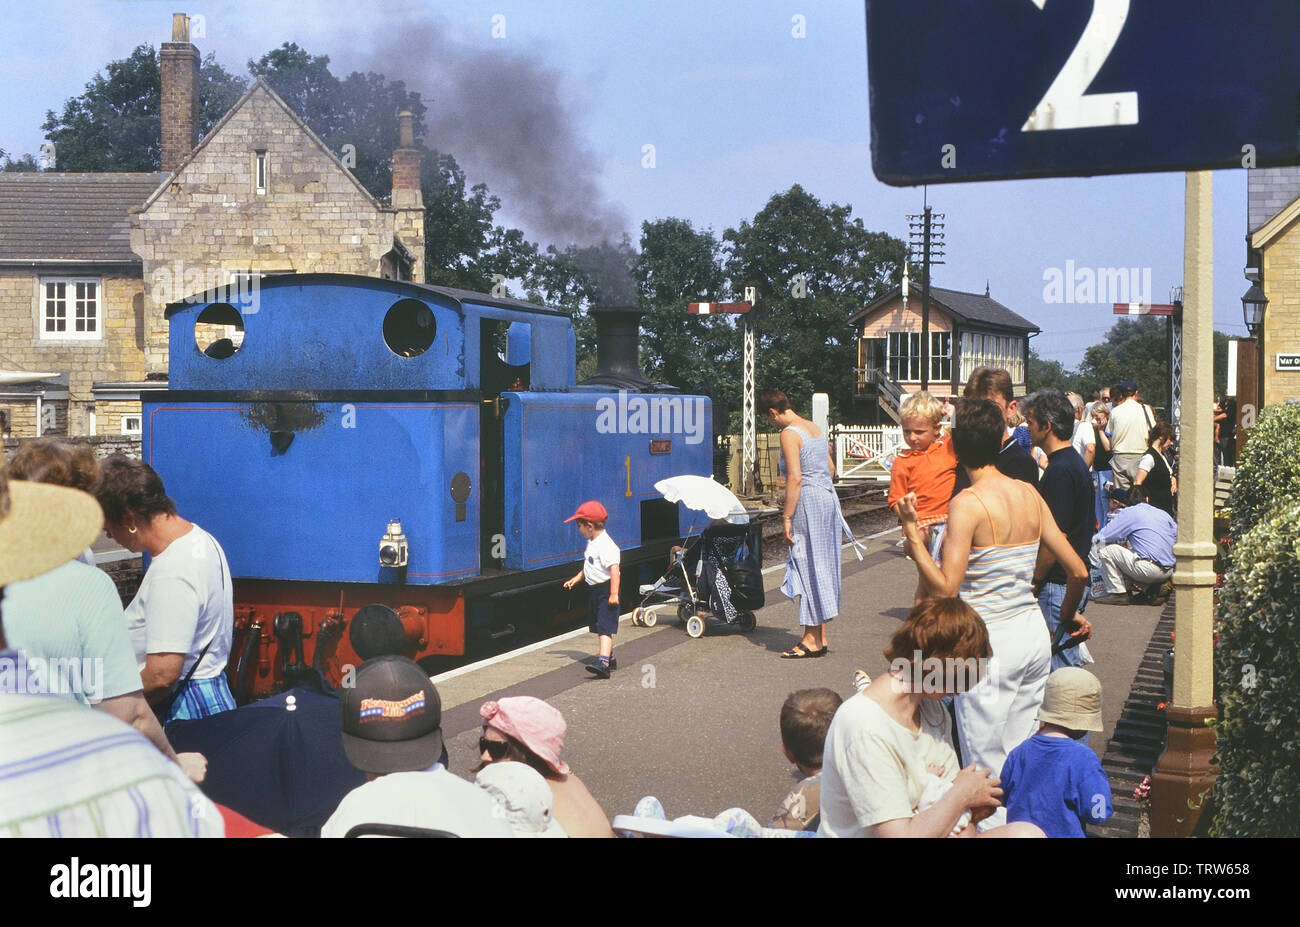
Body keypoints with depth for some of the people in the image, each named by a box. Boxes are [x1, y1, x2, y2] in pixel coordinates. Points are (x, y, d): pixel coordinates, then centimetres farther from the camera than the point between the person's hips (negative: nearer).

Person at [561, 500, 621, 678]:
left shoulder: (606, 545, -21)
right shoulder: (591, 543, 12)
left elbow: (614, 569, -26)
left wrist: (614, 593, -28)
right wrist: (576, 579, 17)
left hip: (605, 590, -10)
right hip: (594, 590, 10)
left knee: (605, 627, -18)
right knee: (599, 626, 18)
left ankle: (603, 663, -28)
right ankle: (609, 657, 32)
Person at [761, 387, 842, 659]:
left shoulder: (789, 434, -13)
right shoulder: (815, 428, 14)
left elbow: (795, 478, -20)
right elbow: (830, 468, 20)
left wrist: (787, 517, -17)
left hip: (808, 502, -9)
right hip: (829, 497, 9)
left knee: (807, 567, -2)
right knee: (821, 567, 12)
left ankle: (811, 640, 1)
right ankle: (821, 636, 17)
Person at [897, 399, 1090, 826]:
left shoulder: (967, 503, -15)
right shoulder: (1030, 494, 4)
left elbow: (945, 589, -20)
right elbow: (1078, 571, 8)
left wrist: (912, 536, -12)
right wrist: (1067, 615, 26)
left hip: (990, 642, -7)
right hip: (1034, 634, 7)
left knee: (987, 768, 3)